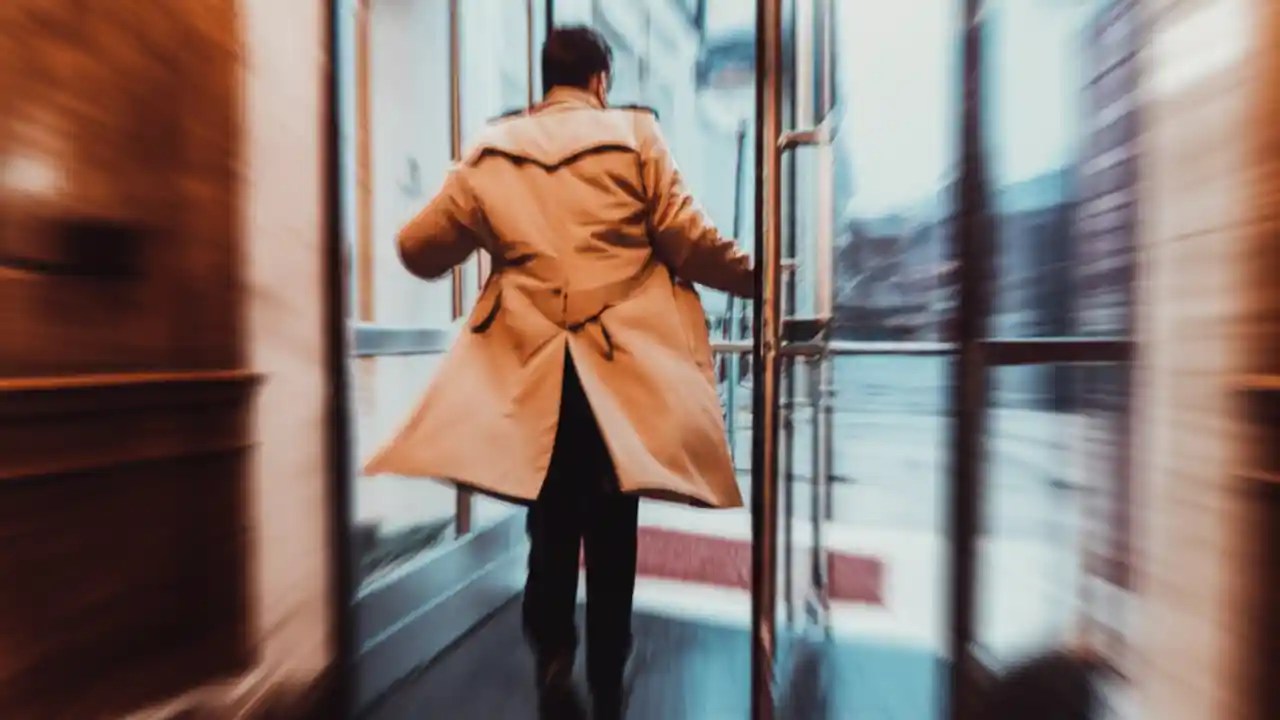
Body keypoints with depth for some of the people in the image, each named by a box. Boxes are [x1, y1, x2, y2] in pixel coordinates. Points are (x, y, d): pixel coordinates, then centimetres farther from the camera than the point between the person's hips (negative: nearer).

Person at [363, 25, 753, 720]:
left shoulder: (490, 151, 12)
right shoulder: (635, 135, 6)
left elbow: (420, 249, 12)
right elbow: (688, 240, -2)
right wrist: (756, 275, 15)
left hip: (528, 373, 2)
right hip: (625, 371, -1)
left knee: (551, 530, 21)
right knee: (610, 535, 15)